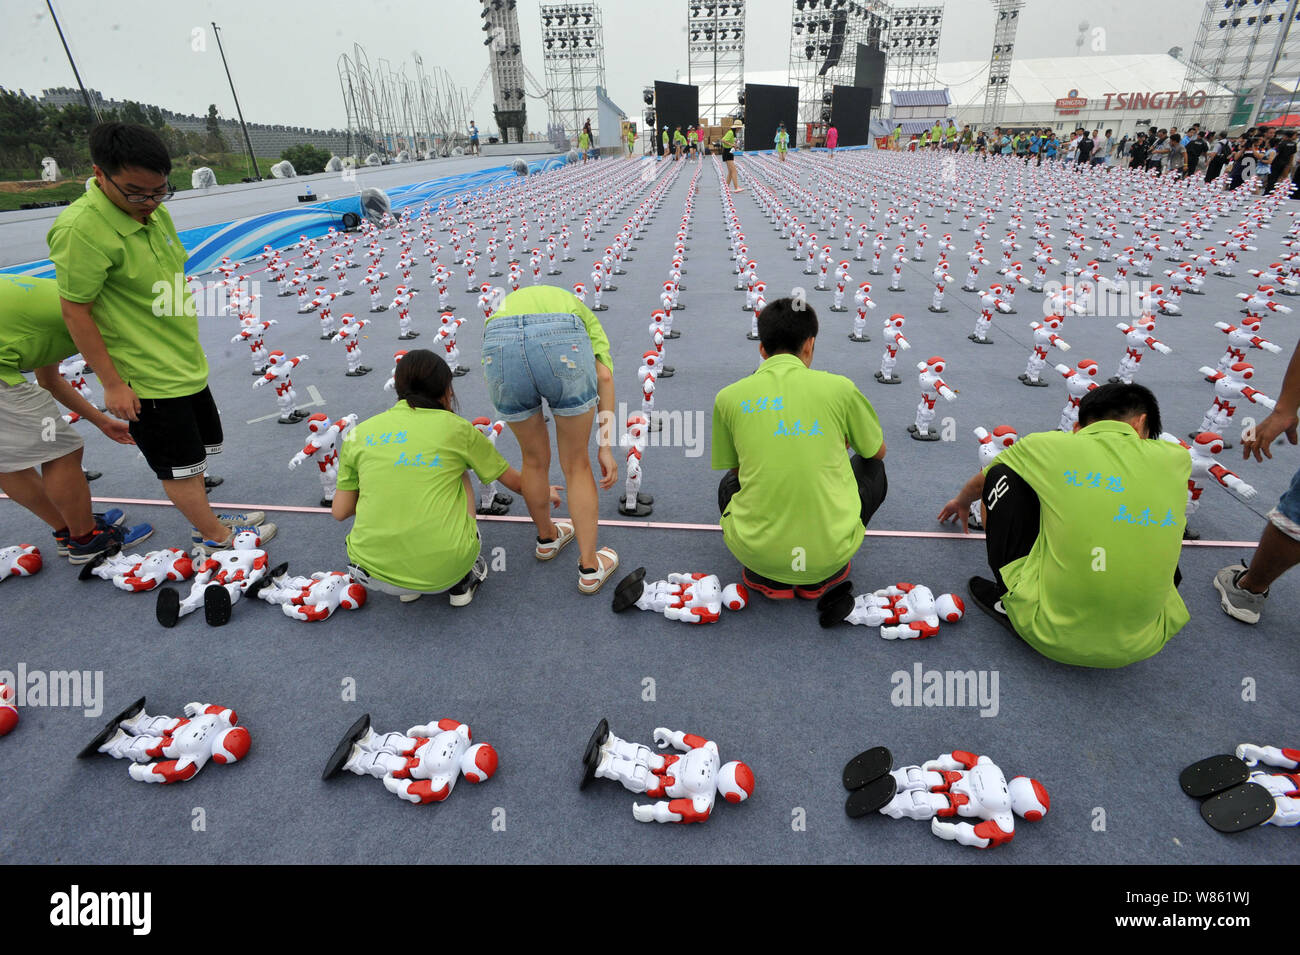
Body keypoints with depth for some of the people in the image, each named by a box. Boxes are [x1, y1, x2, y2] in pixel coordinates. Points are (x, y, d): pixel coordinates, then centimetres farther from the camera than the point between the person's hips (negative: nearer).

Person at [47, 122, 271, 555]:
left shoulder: (155, 213, 3)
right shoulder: (82, 230, -22)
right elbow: (75, 311, -17)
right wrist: (112, 384, -15)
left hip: (186, 365, 8)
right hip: (146, 381, -8)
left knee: (197, 452, 21)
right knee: (179, 466, 6)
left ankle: (204, 518, 40)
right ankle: (216, 537, 23)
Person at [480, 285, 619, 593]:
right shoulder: (580, 312, 38)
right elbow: (604, 375, 14)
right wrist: (606, 446, 11)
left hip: (498, 345, 3)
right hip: (563, 339, -2)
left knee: (534, 459, 26)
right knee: (577, 465, 17)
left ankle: (547, 537, 50)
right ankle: (589, 568, 28)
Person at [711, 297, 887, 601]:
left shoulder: (729, 397, 0)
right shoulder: (839, 387, -2)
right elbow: (877, 452, 17)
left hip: (755, 552, 1)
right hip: (830, 555, -1)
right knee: (873, 470, 28)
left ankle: (763, 577, 14)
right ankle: (822, 577, 17)